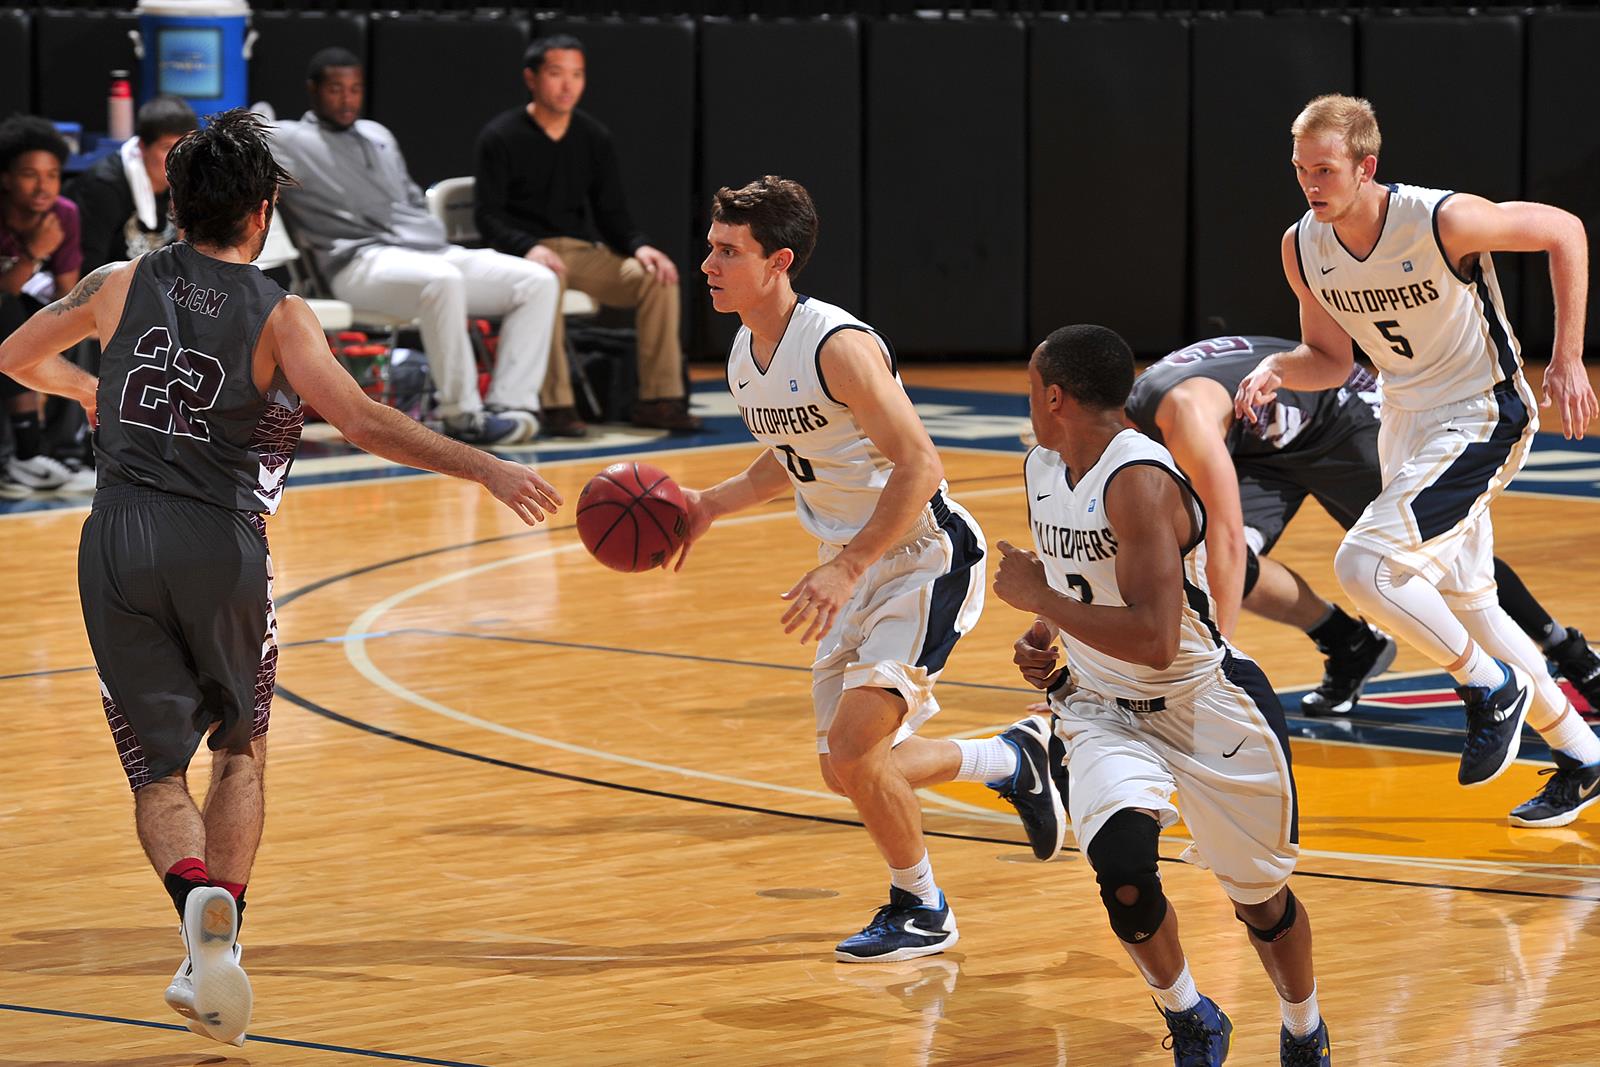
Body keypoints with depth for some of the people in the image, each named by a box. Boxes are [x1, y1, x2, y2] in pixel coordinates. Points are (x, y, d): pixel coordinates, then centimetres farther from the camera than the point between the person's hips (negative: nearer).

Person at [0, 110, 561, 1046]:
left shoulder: (121, 286, 7)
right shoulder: (278, 316, -4)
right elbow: (363, 422, -15)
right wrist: (487, 469, -12)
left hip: (119, 546, 2)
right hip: (222, 548, -2)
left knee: (159, 773, 8)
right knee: (240, 752, 19)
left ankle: (197, 892, -24)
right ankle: (217, 947, 4)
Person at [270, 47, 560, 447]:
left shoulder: (379, 136, 27)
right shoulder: (288, 141, 6)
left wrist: (439, 244, 15)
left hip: (432, 252, 8)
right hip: (362, 262, -8)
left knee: (539, 281, -9)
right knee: (442, 280, -41)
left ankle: (510, 405, -19)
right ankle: (462, 415, -33)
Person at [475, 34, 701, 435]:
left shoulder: (594, 137, 10)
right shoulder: (501, 137, -4)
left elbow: (612, 214, 12)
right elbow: (488, 217, -8)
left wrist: (638, 247, -10)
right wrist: (530, 248, -27)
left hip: (585, 251, 5)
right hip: (522, 253, -5)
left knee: (659, 277, -19)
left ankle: (658, 399, -16)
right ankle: (556, 404, -37)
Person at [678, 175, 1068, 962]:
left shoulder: (838, 347, -24)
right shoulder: (745, 353, 3)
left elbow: (919, 469, -28)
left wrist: (846, 567, -33)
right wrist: (710, 505, 7)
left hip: (924, 556, -9)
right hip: (857, 569, 9)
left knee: (854, 742, -20)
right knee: (848, 772, 10)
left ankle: (920, 910, 3)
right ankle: (1014, 759, 34)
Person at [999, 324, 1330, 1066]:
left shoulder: (1140, 480, -25)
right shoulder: (1042, 469, 2)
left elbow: (1153, 639, -33)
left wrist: (1040, 599, -25)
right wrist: (1043, 637, 3)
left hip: (1204, 706, -5)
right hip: (1104, 711, 5)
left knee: (1260, 897, 10)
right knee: (1122, 868, -22)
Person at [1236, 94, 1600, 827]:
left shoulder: (1443, 221, -26)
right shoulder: (1303, 248, -7)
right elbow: (1331, 357, 8)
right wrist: (1276, 371, -15)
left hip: (1479, 419, -8)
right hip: (1406, 422, 8)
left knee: (1363, 564, -23)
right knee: (1463, 604, 16)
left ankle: (1492, 687, -2)